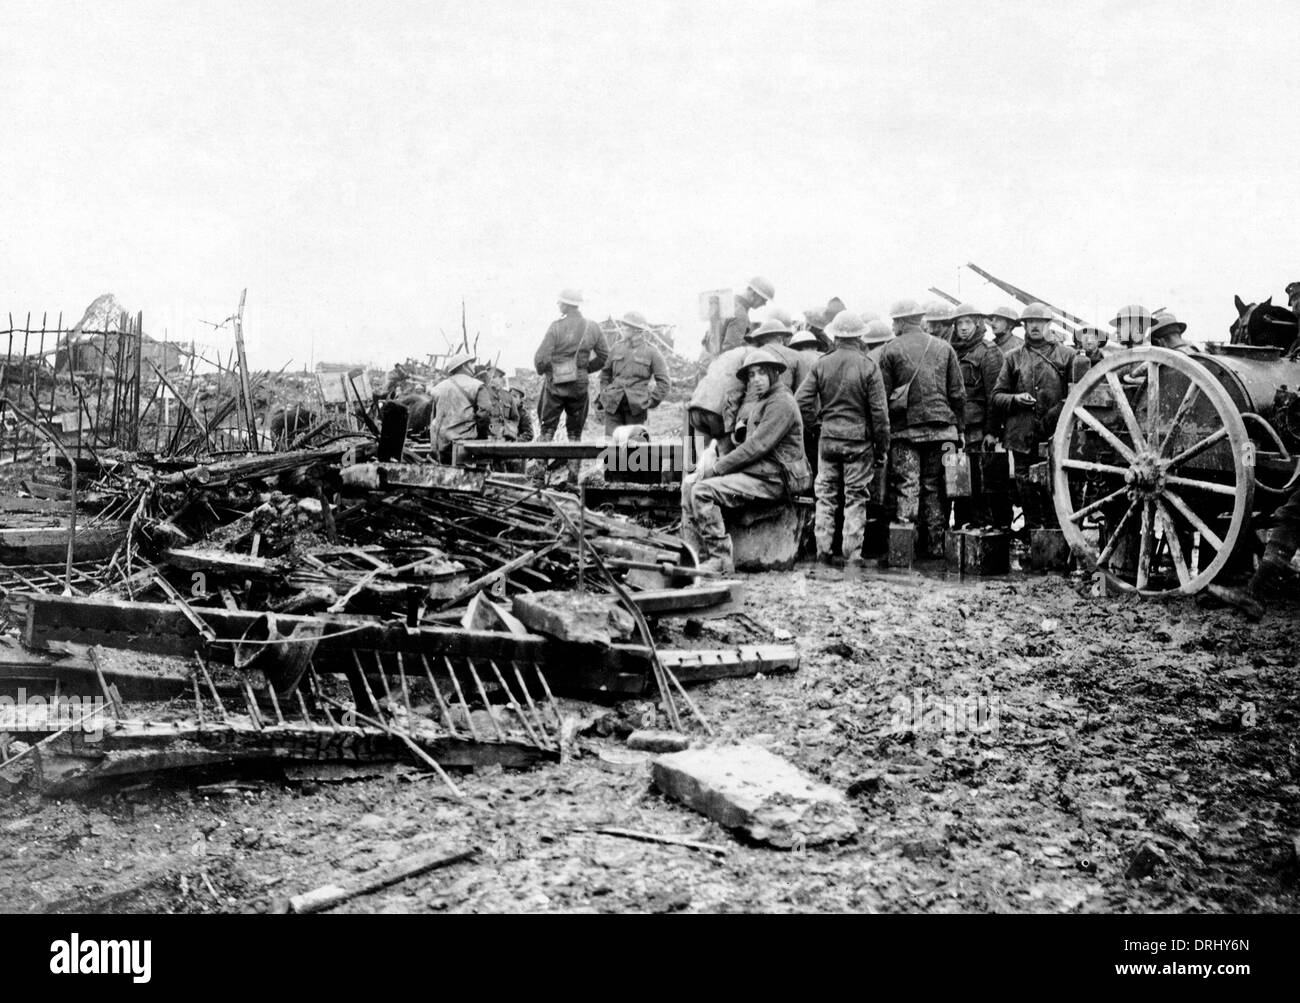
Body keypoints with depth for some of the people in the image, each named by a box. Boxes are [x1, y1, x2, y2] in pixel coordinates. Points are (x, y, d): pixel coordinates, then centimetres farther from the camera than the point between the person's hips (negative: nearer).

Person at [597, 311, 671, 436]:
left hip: (636, 407, -2)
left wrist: (652, 400, -3)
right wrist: (603, 394, 13)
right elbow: (606, 373, 22)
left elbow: (664, 382, 3)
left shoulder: (651, 352, 0)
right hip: (613, 405, 2)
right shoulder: (617, 348, 10)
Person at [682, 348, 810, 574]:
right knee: (689, 484, 1)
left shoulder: (781, 403, -12)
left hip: (773, 477, -10)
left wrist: (716, 468, -17)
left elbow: (758, 446, -20)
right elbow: (740, 439, 23)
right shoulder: (761, 403, 22)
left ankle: (720, 558, -20)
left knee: (703, 490, -23)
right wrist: (710, 455, 2)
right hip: (756, 470, 10)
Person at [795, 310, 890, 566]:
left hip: (828, 438, 2)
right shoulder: (868, 366, -6)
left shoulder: (821, 364, 1)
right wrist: (882, 447, 1)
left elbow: (801, 401, -1)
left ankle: (824, 551, 11)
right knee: (856, 497, 4)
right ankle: (852, 553, 4)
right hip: (859, 439, -2)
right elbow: (879, 411, -6)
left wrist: (813, 423, 14)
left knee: (825, 496, 10)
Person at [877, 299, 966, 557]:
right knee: (934, 488, 10)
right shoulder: (944, 348, 8)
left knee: (906, 488, -1)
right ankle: (936, 546, 11)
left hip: (905, 429, -3)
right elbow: (957, 393, 8)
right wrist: (959, 427, 14)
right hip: (940, 428, 3)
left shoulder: (890, 351, -1)